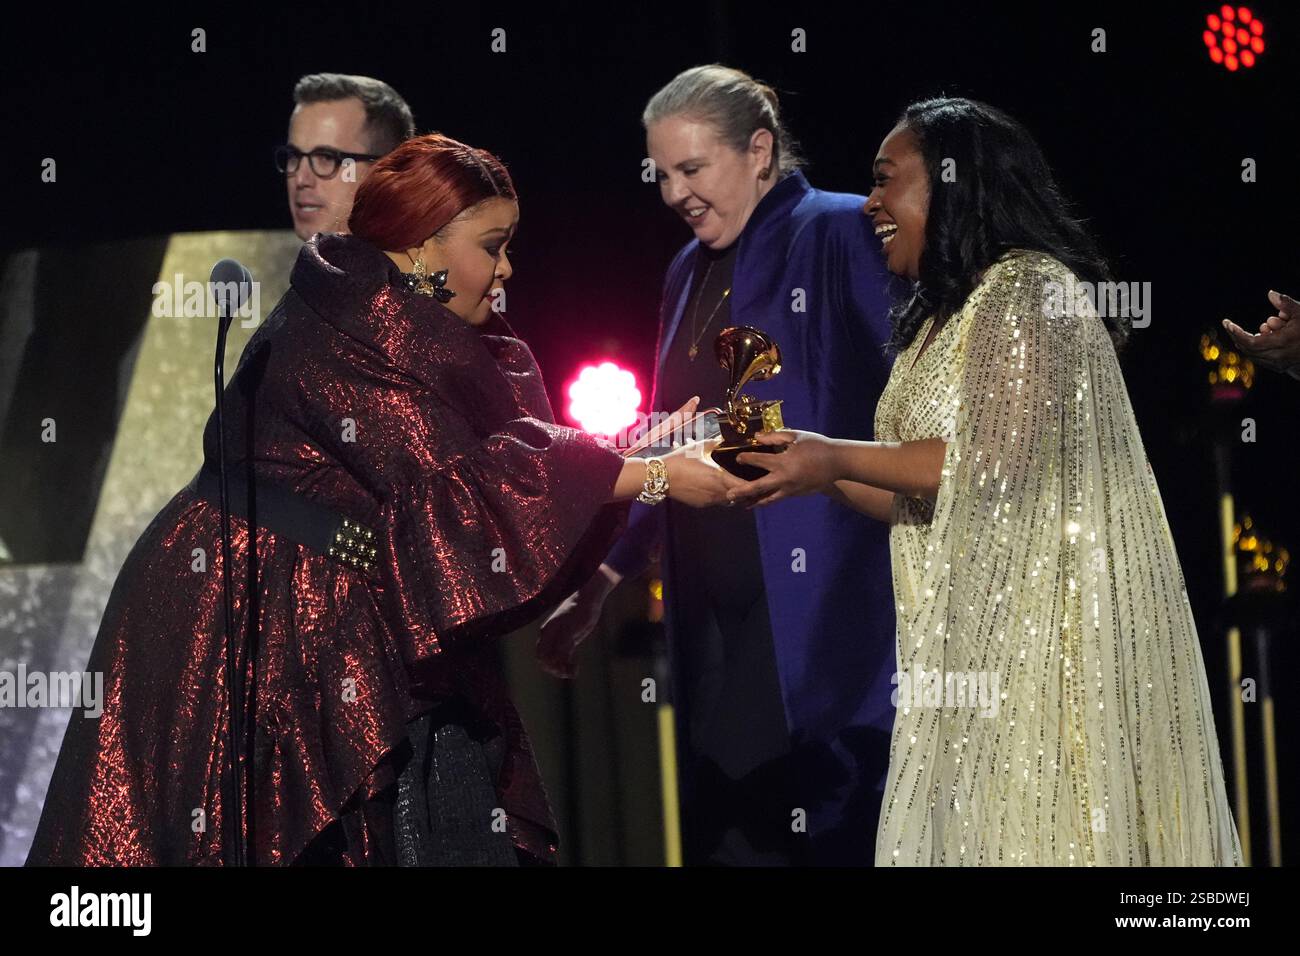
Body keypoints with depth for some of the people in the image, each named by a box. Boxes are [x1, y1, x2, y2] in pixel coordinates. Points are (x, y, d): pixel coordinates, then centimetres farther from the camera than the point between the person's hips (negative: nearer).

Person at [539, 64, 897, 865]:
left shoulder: (844, 237, -5)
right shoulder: (691, 271, 18)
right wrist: (598, 587, 21)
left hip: (820, 614, -7)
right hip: (714, 616, 7)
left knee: (827, 828, -8)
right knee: (720, 830, 5)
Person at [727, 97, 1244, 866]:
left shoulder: (1025, 290, -9)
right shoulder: (947, 316, 19)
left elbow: (998, 460, -19)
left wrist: (838, 460, -14)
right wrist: (816, 469, 9)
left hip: (1044, 628, -9)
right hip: (979, 639, 9)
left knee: (1034, 828, -8)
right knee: (970, 826, 5)